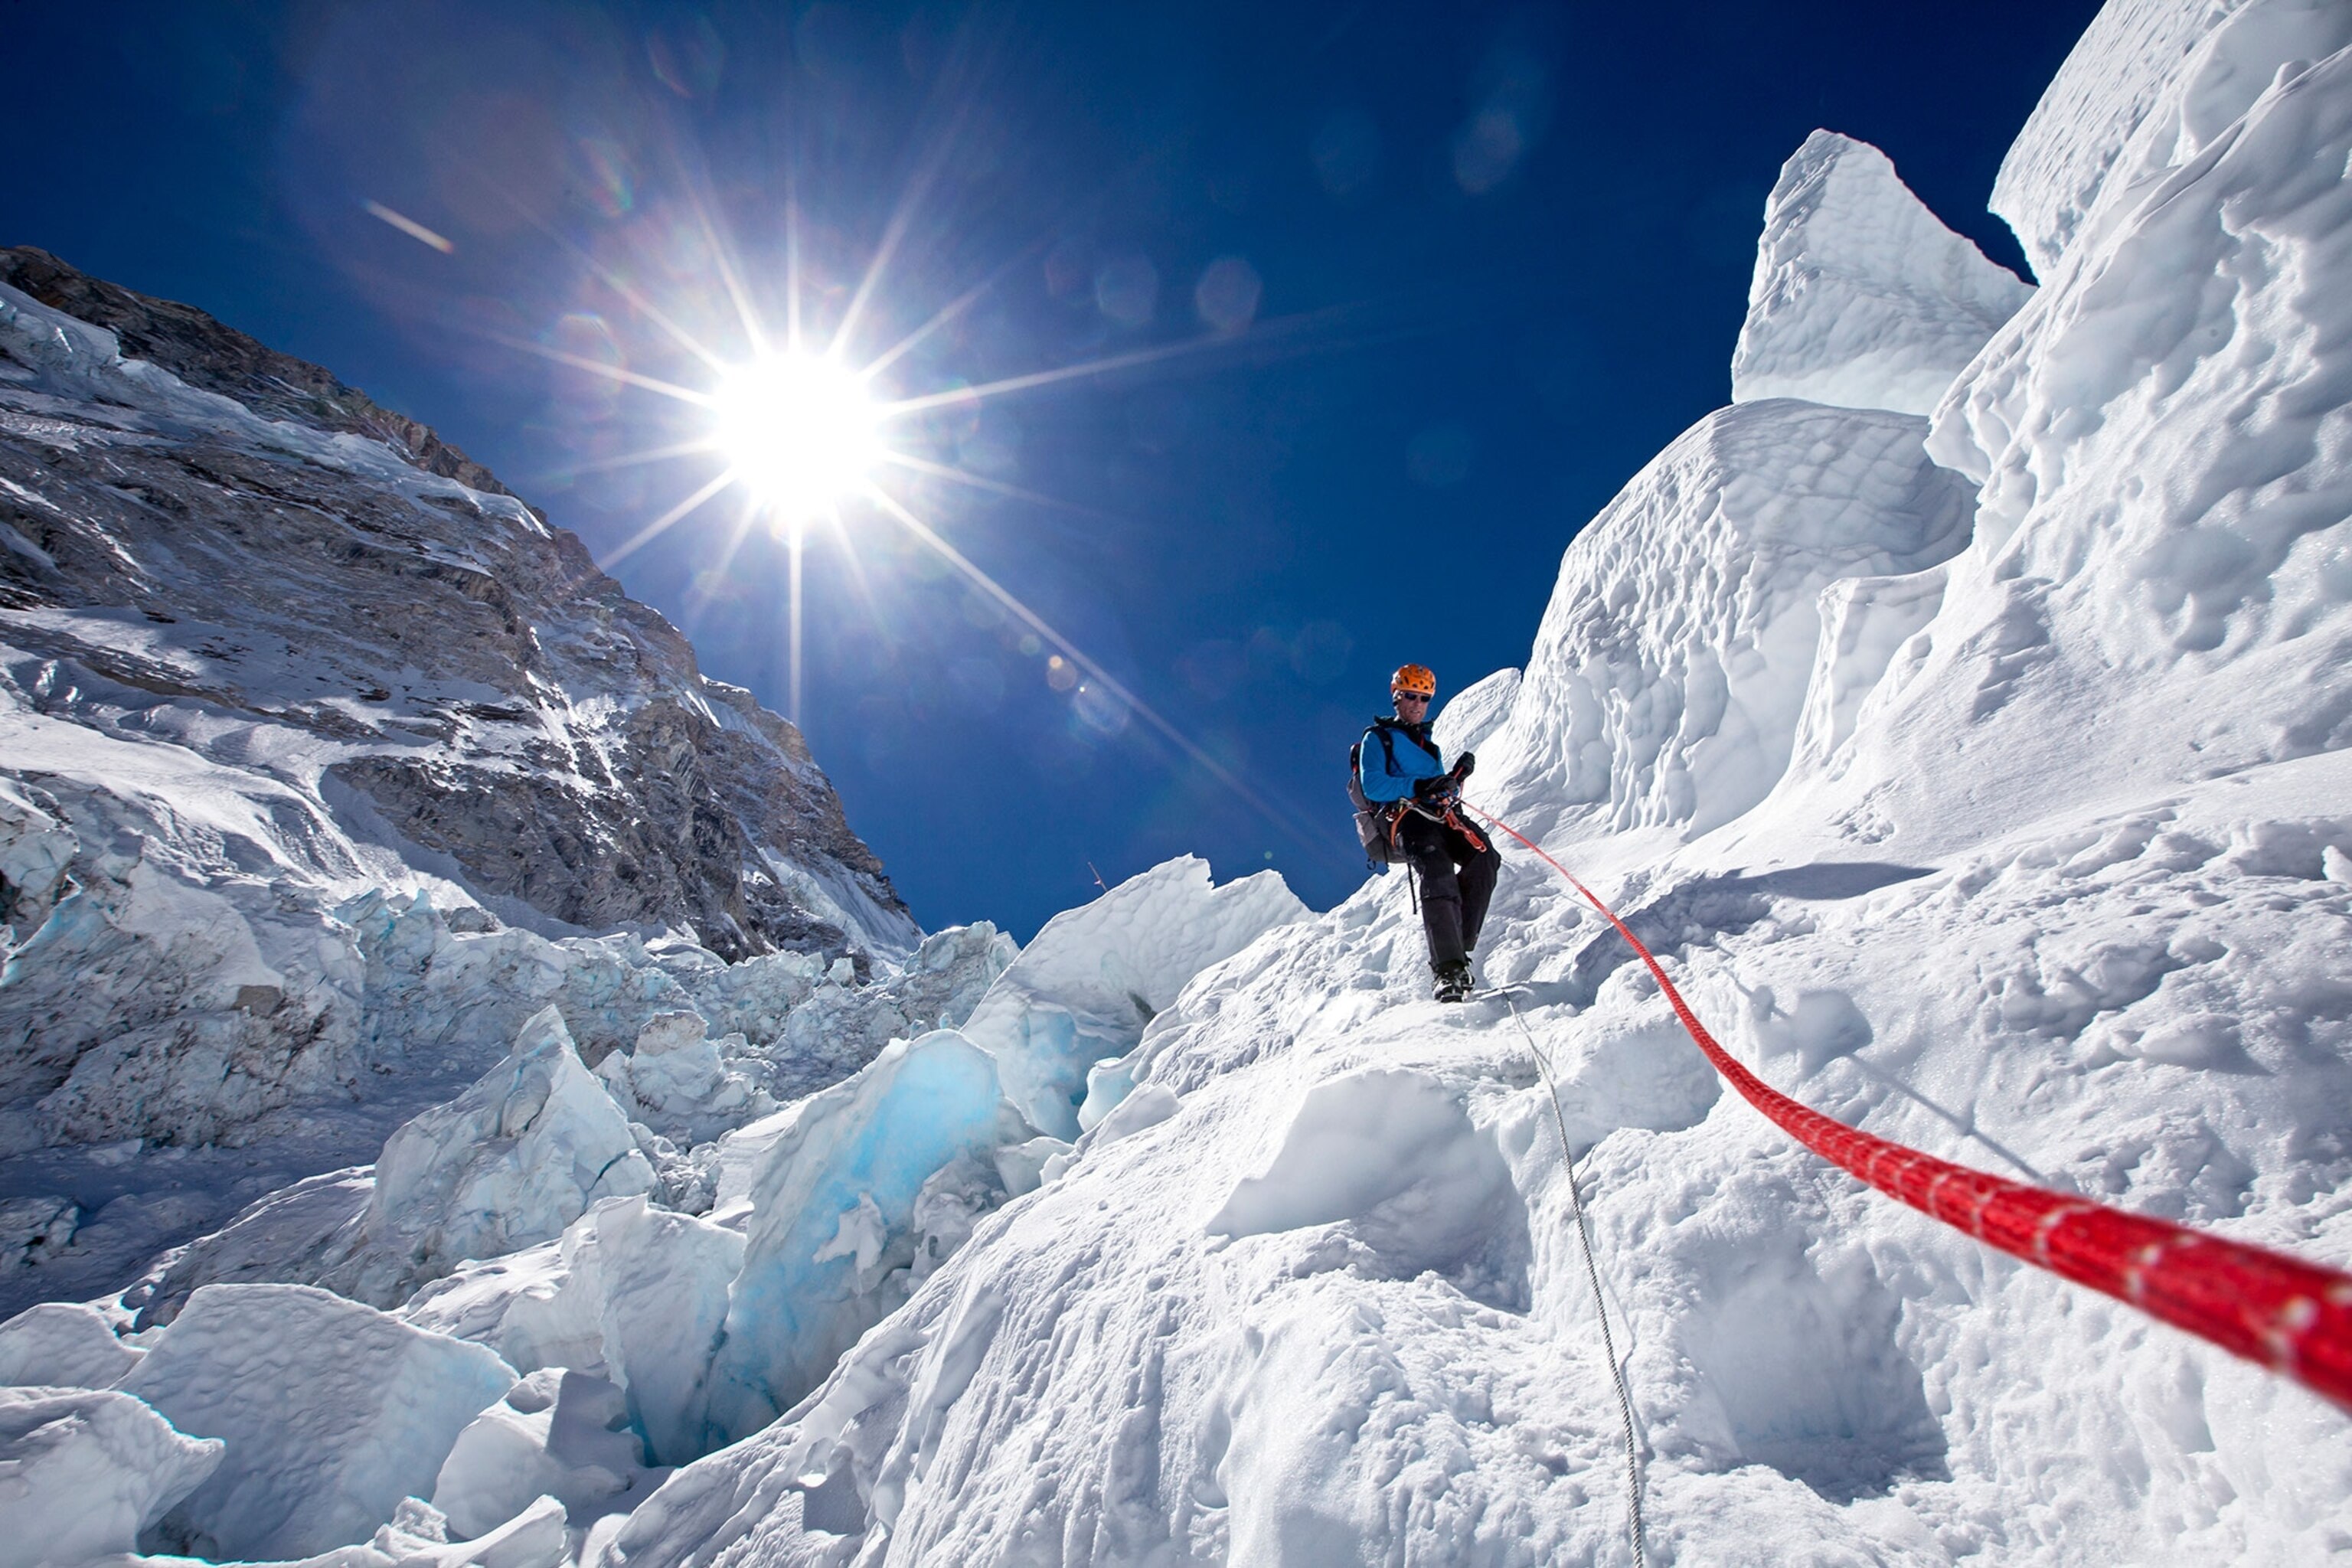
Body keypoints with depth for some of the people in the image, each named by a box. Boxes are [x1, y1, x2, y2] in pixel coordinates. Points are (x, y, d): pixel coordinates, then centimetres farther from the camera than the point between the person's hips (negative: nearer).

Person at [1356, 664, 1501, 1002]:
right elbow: (1373, 787, -2)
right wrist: (1417, 786, -15)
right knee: (1437, 872, -33)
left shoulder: (1428, 744, 35)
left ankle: (1459, 944, -20)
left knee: (1483, 858, -25)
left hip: (1441, 814, 6)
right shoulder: (1377, 738, 14)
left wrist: (1458, 776, 7)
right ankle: (1449, 971, -38)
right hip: (1405, 816, -6)